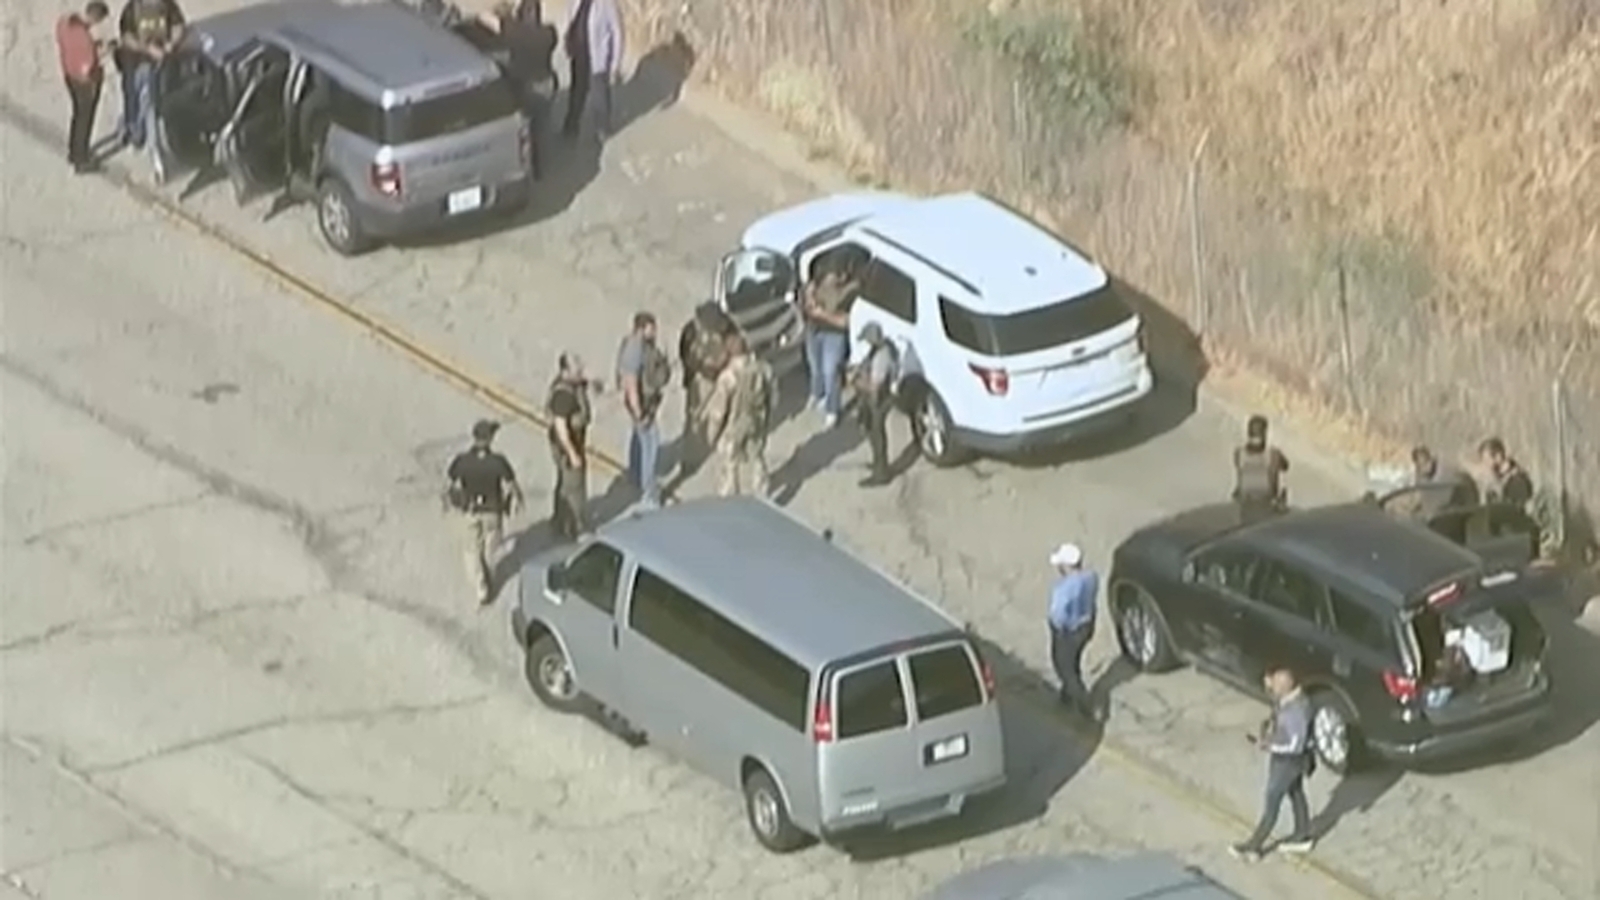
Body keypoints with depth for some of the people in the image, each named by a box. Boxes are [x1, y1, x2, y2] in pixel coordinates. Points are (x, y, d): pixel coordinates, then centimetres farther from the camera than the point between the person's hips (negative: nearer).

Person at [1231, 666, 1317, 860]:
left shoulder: (1297, 708, -36)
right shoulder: (1284, 698, -7)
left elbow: (1296, 745, -31)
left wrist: (1269, 746, -28)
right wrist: (1267, 728, -3)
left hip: (1288, 761, -9)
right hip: (1282, 758, 9)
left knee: (1272, 803, 6)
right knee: (1296, 795, 24)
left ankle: (1253, 847, 19)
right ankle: (1302, 837, 42)